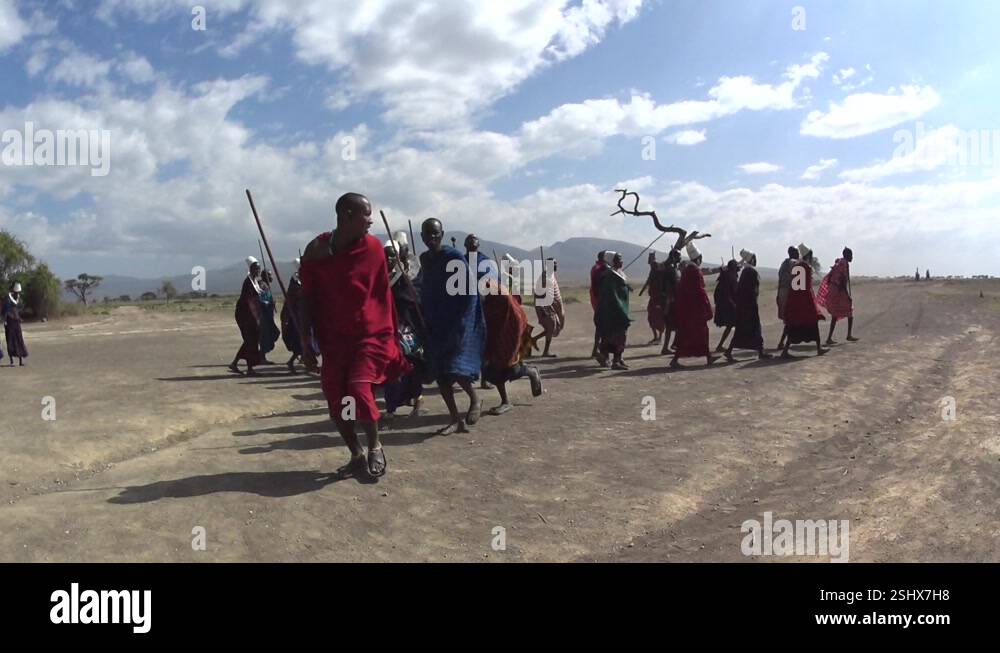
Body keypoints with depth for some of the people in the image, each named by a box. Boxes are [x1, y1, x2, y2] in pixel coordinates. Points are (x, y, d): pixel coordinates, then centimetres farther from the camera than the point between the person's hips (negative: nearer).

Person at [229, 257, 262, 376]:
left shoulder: (255, 281, 13)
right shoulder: (248, 282, -16)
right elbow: (250, 301, -21)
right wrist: (256, 318, -23)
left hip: (251, 315, 10)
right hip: (245, 315, -10)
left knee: (250, 340, 13)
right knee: (251, 341, -6)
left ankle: (234, 364, 21)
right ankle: (249, 369, 0)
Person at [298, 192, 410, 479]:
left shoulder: (373, 247, -5)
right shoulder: (316, 250, -6)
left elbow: (383, 292, 2)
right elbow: (307, 299, -1)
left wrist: (391, 334, 3)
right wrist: (305, 342, -4)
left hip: (371, 336, -2)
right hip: (334, 340, 2)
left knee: (359, 392, -17)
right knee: (336, 401, 4)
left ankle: (375, 447, 8)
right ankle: (357, 455, 25)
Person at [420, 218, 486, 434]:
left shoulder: (454, 257, -11)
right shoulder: (424, 259, 8)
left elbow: (471, 290, -13)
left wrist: (460, 319, -16)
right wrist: (425, 318, 9)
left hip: (458, 321, -7)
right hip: (435, 323, 7)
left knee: (454, 366, -16)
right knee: (438, 372, 4)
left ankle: (475, 400, 13)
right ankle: (456, 420, 13)